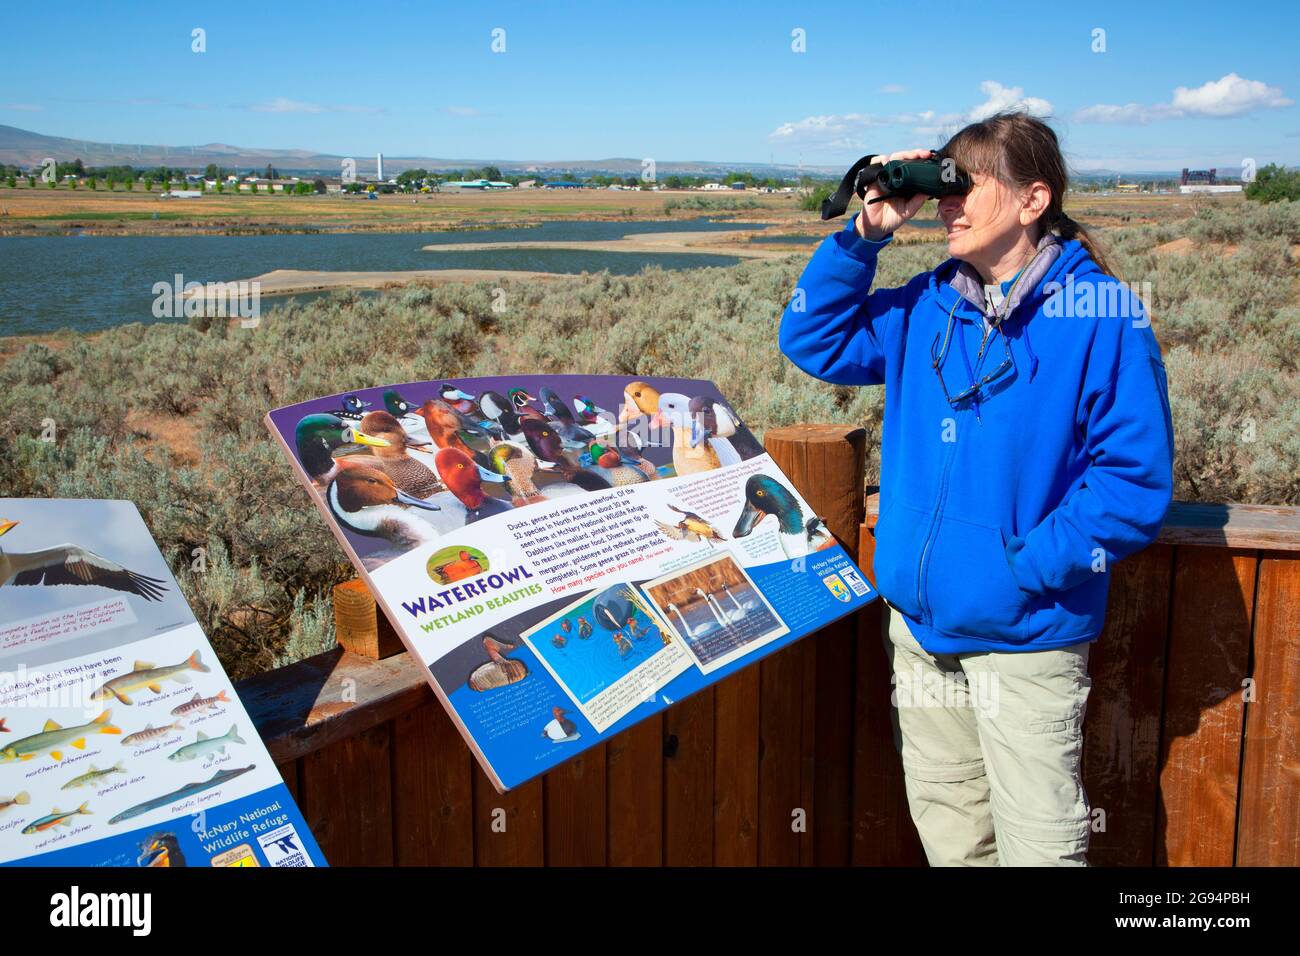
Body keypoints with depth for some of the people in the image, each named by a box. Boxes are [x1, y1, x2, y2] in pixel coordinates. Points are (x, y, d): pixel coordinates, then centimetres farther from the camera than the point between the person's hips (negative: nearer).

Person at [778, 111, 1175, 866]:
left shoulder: (1101, 317, -14)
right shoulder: (929, 306, 4)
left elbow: (1136, 481, -16)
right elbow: (813, 340, 10)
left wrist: (1028, 564, -19)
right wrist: (865, 235, -2)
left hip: (1027, 634, -6)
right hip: (919, 619, 6)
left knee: (1038, 844, 3)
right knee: (947, 830, 21)